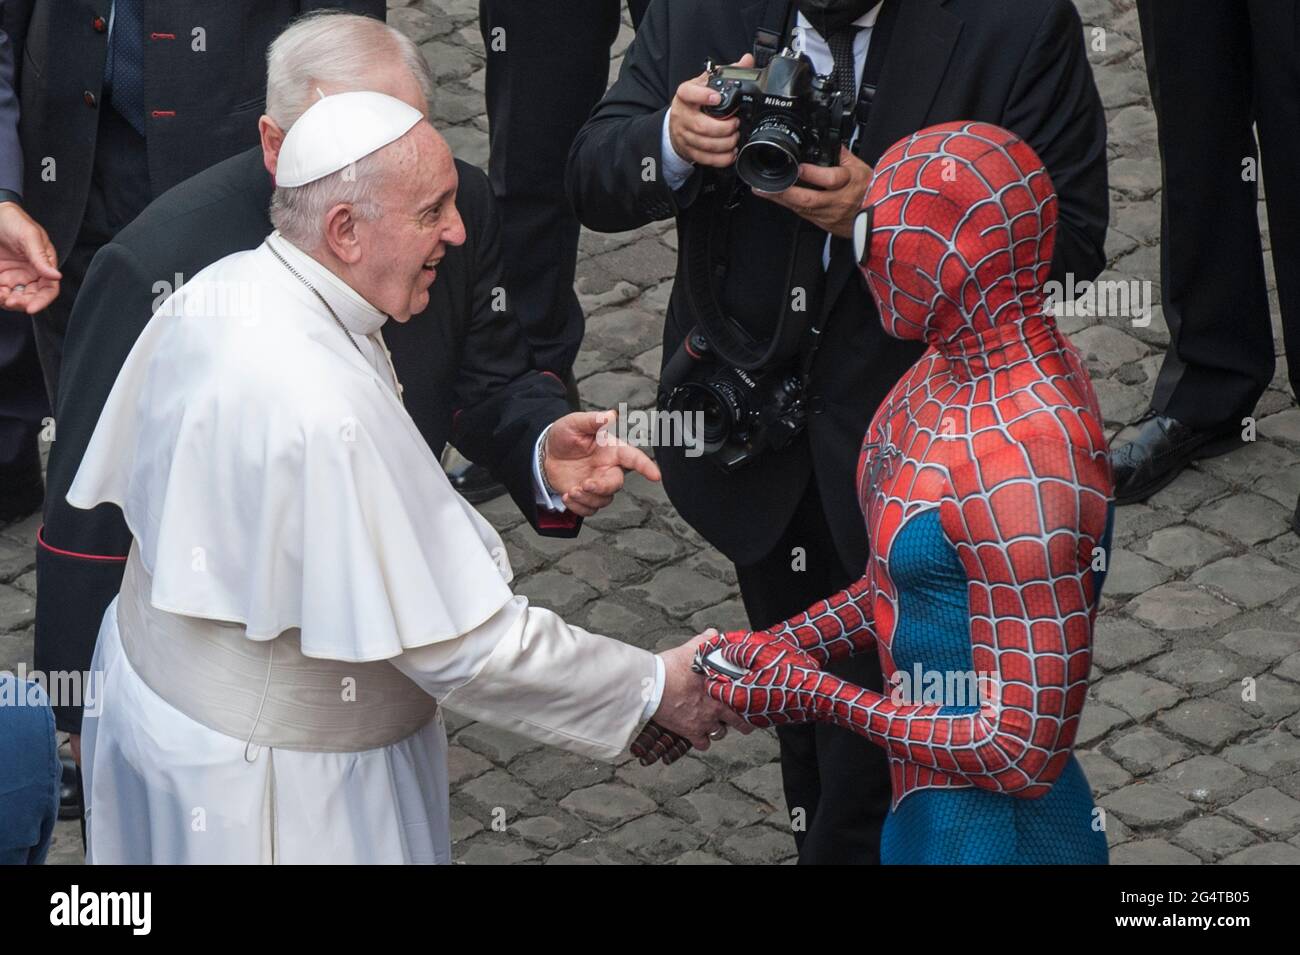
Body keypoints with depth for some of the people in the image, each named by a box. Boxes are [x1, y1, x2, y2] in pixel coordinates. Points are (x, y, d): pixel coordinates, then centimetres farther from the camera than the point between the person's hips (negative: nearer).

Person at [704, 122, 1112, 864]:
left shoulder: (1023, 469, -30)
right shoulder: (957, 364, -1)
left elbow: (1026, 754, -26)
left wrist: (816, 697, -18)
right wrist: (772, 649, 0)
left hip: (989, 829, -8)